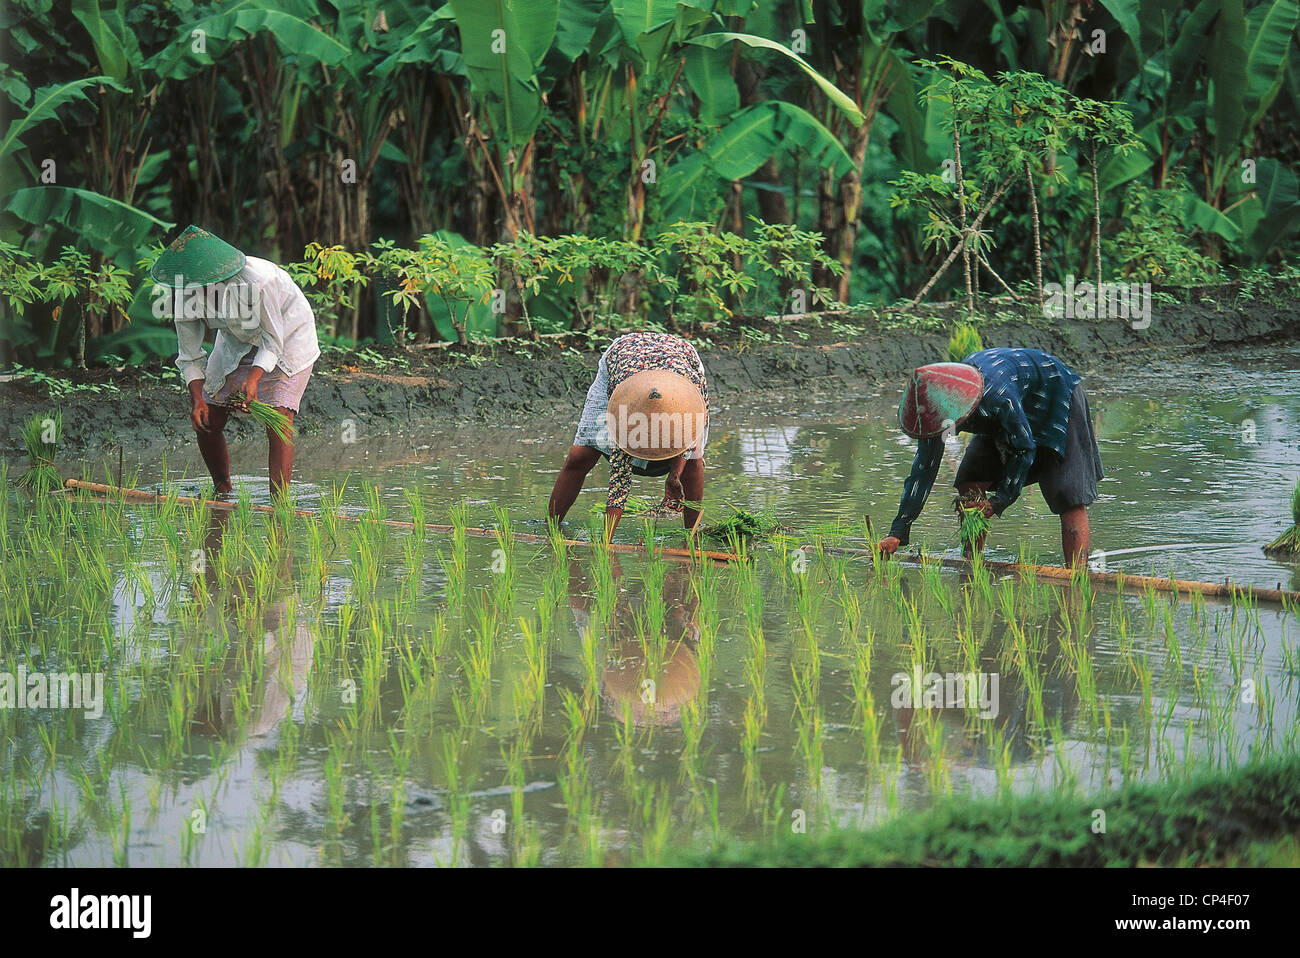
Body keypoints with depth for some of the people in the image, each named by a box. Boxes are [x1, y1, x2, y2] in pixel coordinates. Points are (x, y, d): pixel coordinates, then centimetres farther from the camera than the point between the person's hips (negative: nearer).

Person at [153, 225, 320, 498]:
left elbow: (272, 341, -27)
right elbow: (189, 355, -11)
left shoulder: (258, 281, -38)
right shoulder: (186, 293, -23)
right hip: (237, 340, 5)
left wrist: (253, 378, -42)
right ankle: (222, 493, 23)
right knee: (207, 422, 0)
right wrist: (197, 399, -24)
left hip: (287, 334, -5)